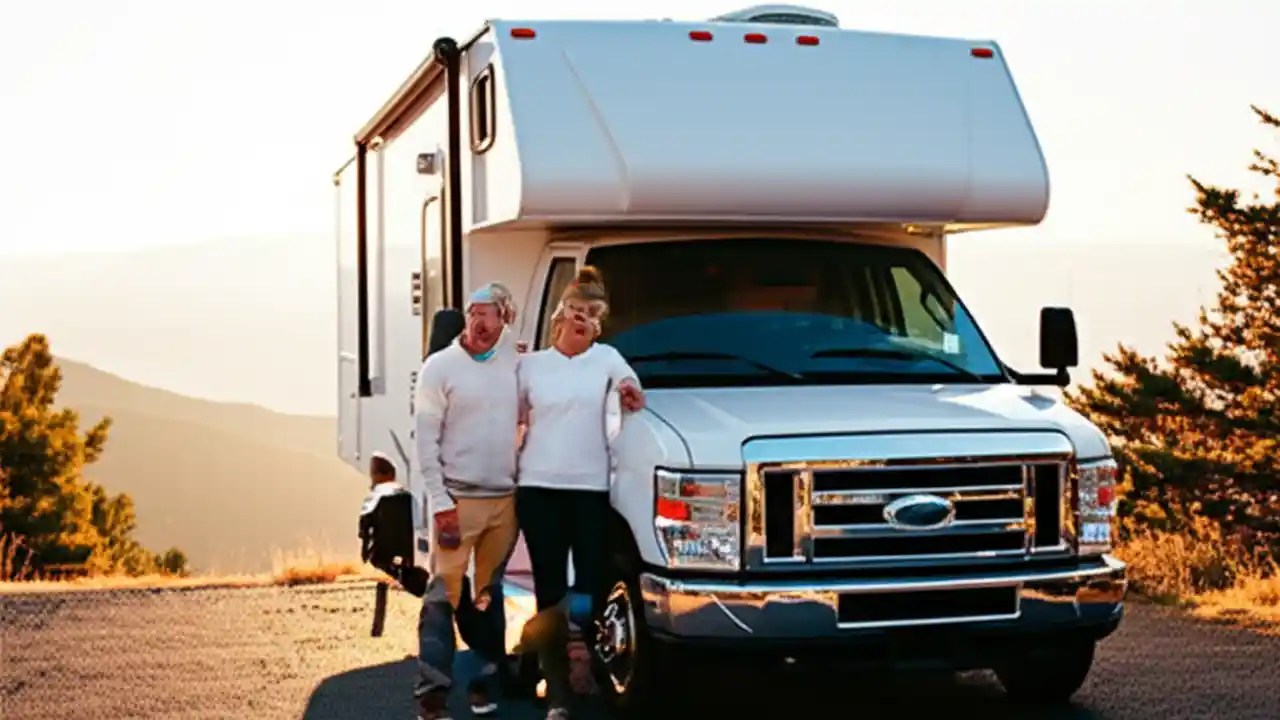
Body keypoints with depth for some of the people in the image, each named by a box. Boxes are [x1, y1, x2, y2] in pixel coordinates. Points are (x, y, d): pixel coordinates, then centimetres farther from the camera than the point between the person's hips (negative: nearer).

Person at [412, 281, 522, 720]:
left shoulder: (513, 362, 8)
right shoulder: (440, 367, -4)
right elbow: (426, 441, -7)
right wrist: (439, 502, -13)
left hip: (505, 499, 4)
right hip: (458, 500, -4)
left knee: (490, 595, 13)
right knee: (444, 595, -7)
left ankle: (488, 683, 21)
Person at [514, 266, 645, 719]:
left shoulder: (607, 359, 10)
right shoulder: (531, 364, 10)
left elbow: (634, 395, 10)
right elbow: (514, 419, 14)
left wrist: (630, 396, -10)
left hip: (591, 487, 0)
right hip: (539, 487, 0)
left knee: (590, 586, -10)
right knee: (549, 590, 0)